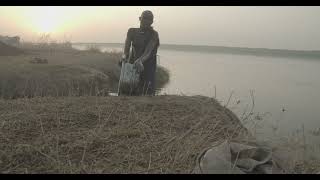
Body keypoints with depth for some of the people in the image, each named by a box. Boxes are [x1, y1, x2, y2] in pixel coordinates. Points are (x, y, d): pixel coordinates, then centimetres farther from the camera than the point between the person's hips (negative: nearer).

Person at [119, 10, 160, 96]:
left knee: (147, 93, -11)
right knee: (131, 92, 2)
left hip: (148, 67, -3)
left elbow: (148, 51, -17)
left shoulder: (154, 34, -4)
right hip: (133, 65, 3)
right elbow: (127, 46, -4)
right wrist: (124, 56, -27)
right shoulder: (132, 31, 7)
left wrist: (141, 60, -38)